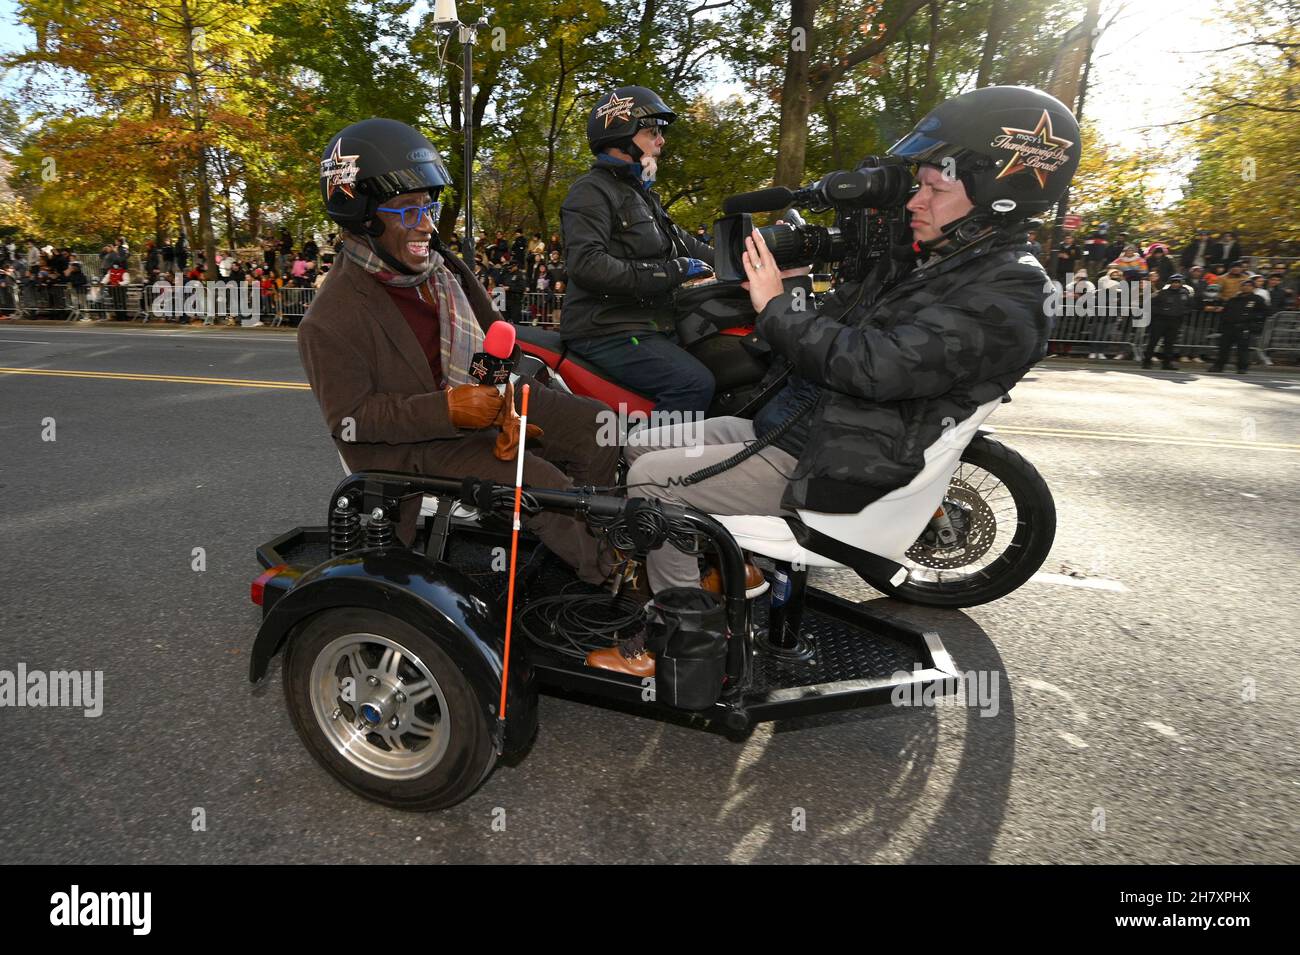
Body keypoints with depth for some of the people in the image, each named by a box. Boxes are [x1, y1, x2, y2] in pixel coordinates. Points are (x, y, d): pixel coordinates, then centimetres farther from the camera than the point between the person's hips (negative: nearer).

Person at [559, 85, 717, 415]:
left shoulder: (641, 194, 24)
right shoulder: (593, 190, -8)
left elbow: (683, 244, 25)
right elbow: (586, 265, -25)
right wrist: (668, 272, -24)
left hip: (647, 325, 10)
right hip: (608, 333, -10)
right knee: (695, 383, -28)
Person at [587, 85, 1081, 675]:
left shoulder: (1007, 295, -16)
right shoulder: (922, 261, 14)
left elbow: (877, 366, -27)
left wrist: (776, 308, -18)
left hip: (827, 469, -10)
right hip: (784, 424, 10)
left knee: (651, 477, -17)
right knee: (643, 444, 8)